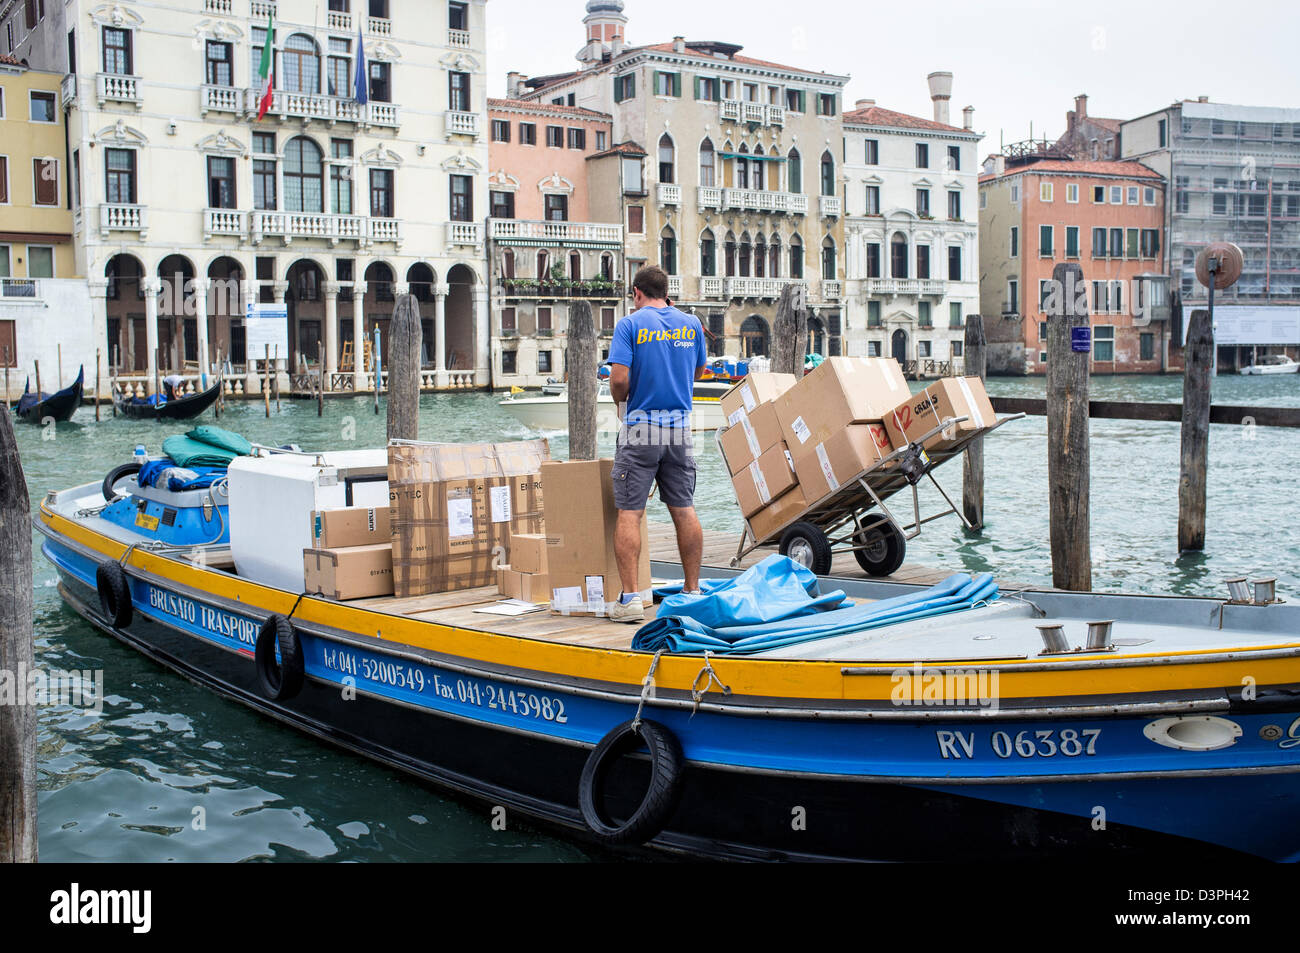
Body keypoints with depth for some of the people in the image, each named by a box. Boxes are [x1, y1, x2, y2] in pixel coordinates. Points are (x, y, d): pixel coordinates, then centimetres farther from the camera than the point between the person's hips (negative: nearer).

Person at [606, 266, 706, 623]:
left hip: (641, 425, -4)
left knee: (629, 513, -2)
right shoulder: (690, 324, 7)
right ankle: (693, 590, 14)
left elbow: (619, 377, -16)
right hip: (680, 426, 4)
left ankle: (631, 596, -7)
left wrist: (620, 401, 6)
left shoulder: (630, 325, -6)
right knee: (684, 510, 10)